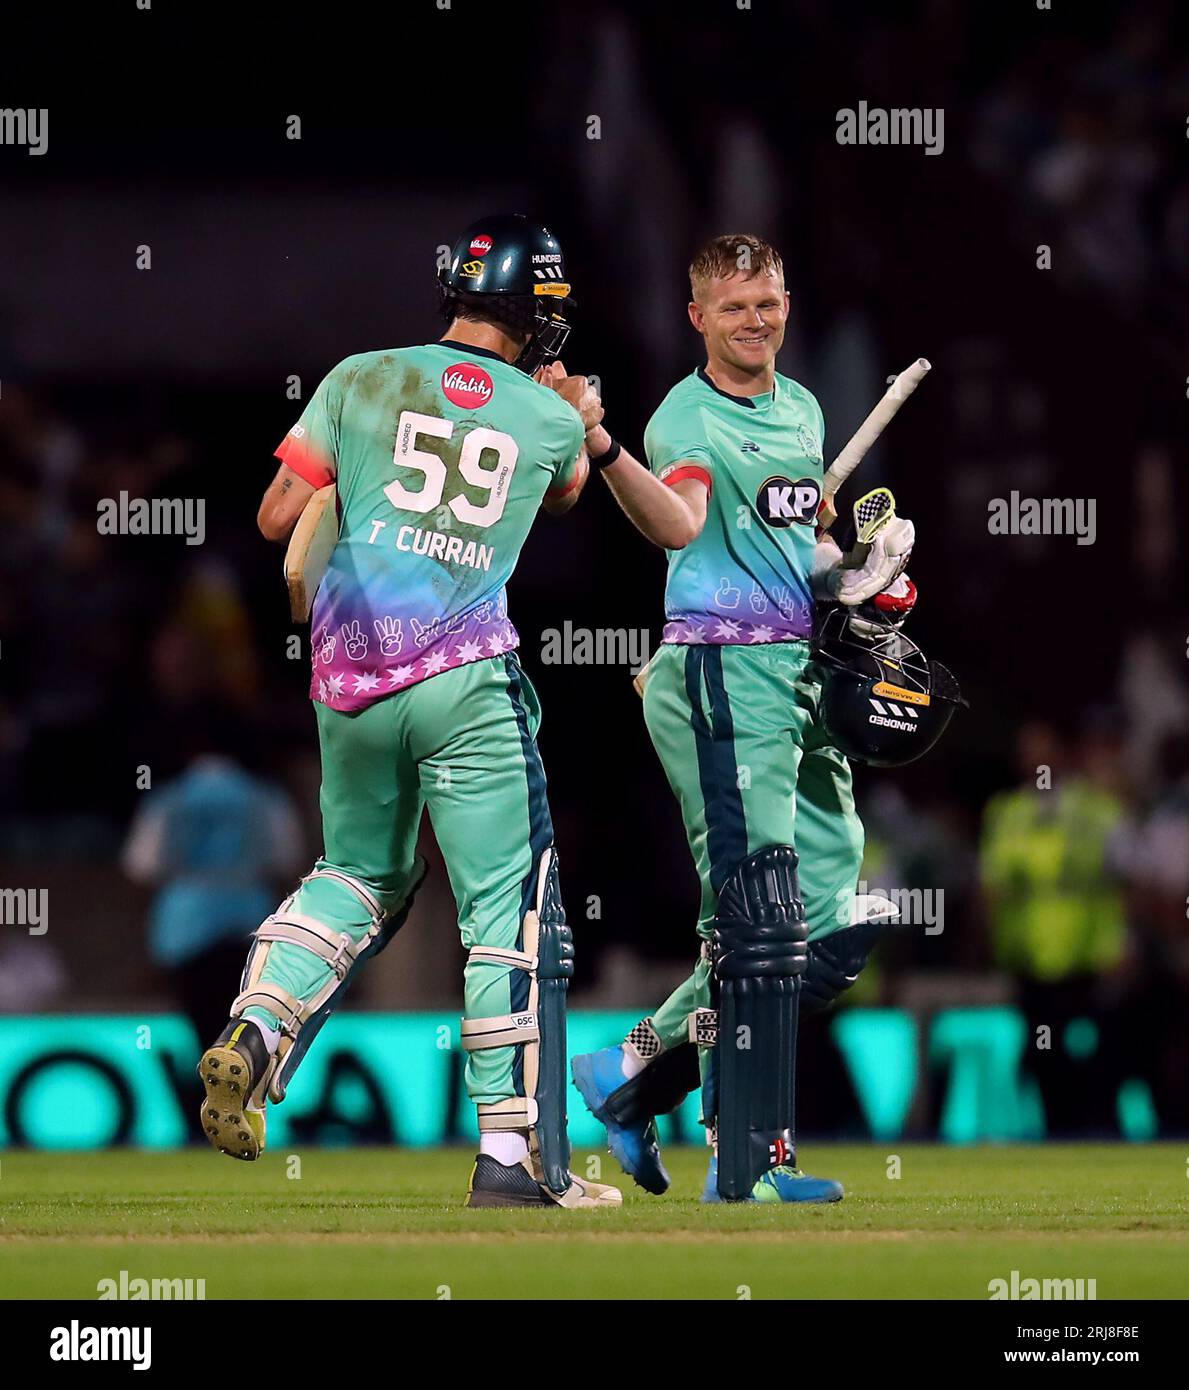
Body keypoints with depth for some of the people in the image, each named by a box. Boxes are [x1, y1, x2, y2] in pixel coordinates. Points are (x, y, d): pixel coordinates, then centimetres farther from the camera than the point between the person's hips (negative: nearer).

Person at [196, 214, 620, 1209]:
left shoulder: (363, 380, 4)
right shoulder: (552, 416, 5)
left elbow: (276, 518, 6)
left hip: (348, 675, 3)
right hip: (468, 678, -3)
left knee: (362, 875, 23)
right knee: (514, 905, -1)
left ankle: (255, 1031, 2)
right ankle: (515, 1153, -5)